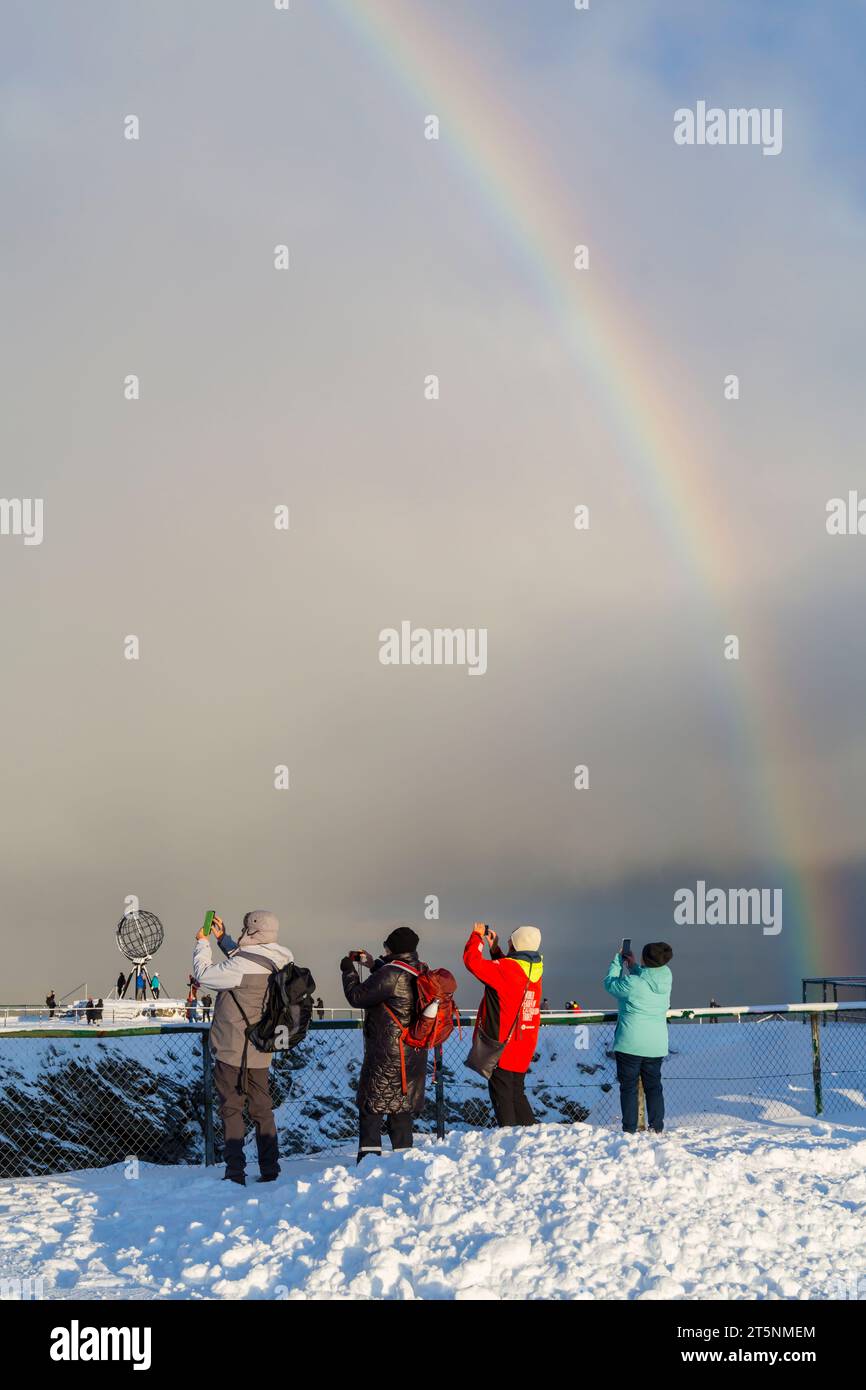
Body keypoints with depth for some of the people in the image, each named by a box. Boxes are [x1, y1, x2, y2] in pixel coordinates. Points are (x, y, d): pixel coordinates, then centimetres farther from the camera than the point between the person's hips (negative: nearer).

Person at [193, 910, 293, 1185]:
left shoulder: (243, 965, -22)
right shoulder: (277, 964, 4)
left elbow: (204, 975, -11)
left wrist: (203, 944, 4)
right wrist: (223, 939, 23)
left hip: (232, 1051, -7)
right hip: (260, 1051, 8)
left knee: (231, 1108, 1)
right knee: (261, 1108, 13)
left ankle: (235, 1171, 1)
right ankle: (269, 1170, 16)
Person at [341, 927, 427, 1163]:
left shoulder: (391, 973, -19)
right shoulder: (420, 972, 6)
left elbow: (357, 996, -13)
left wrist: (349, 970, 3)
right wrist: (373, 964, 23)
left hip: (387, 1053, -8)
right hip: (415, 1053, 8)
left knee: (371, 1105, 0)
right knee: (402, 1107, 15)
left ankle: (369, 1155, -5)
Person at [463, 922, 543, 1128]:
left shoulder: (505, 969, -20)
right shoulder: (534, 970, 4)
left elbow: (472, 961, -19)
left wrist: (477, 936, -4)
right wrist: (495, 948, 19)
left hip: (502, 1044, -7)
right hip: (524, 1048, 7)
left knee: (501, 1095, 1)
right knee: (517, 1092, 19)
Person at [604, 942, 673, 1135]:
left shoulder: (632, 983, -19)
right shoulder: (666, 979, -4)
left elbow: (610, 984, -1)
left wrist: (617, 961, 9)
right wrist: (633, 966, 15)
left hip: (630, 1043, -5)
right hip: (656, 1045, 5)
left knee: (628, 1086, 5)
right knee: (653, 1085, 16)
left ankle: (630, 1128, 5)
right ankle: (657, 1127, 13)